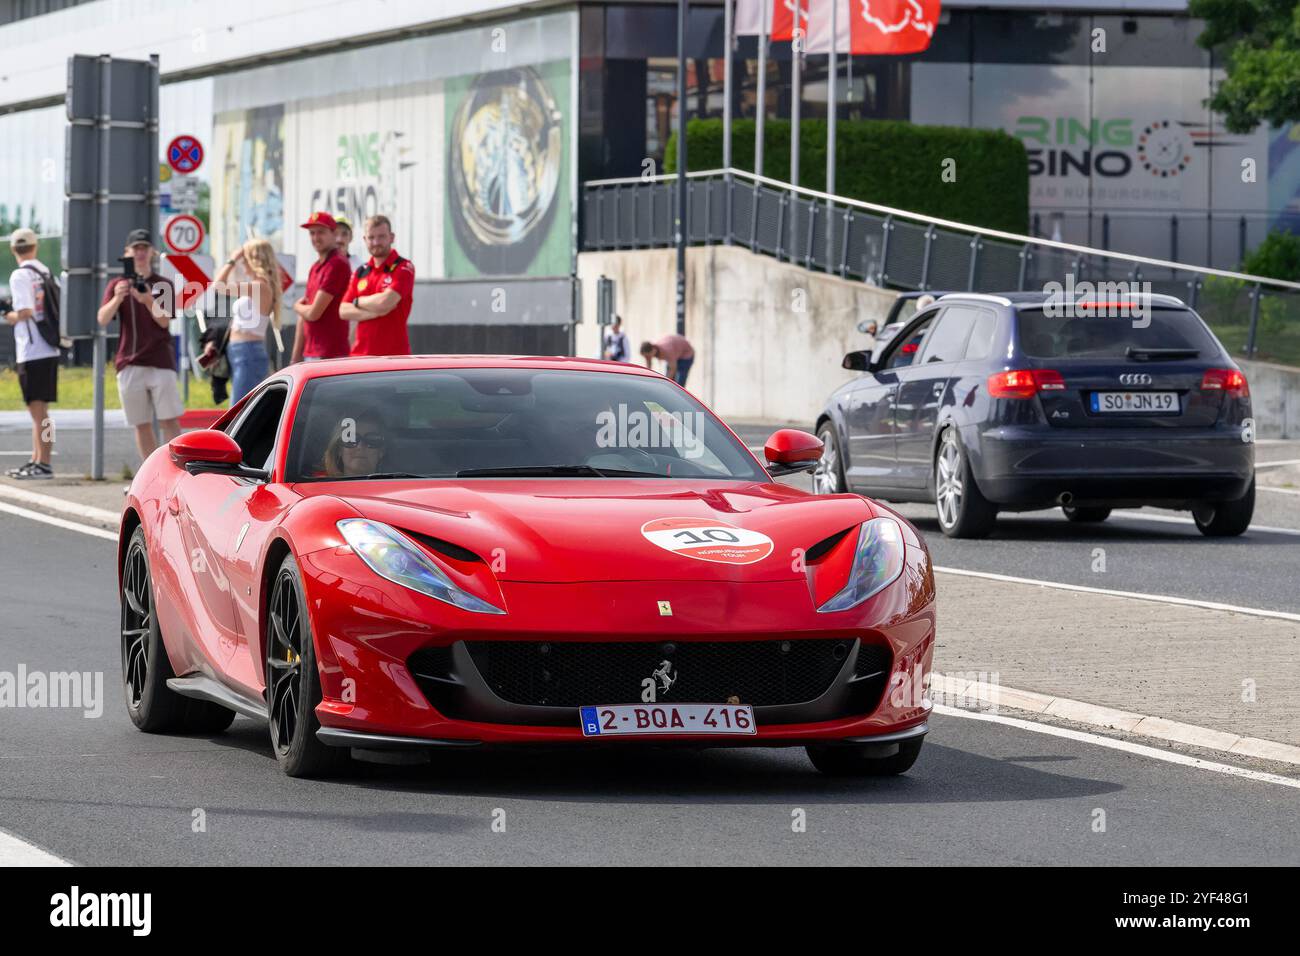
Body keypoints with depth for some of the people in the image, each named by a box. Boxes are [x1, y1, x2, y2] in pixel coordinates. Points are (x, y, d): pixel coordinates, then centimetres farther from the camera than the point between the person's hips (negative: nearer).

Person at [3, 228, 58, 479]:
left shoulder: (20, 275, -11)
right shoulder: (45, 272, 11)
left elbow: (25, 312, -20)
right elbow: (57, 306, 14)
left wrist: (9, 316, 0)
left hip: (32, 352, -8)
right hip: (49, 349, 8)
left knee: (39, 411, -6)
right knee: (39, 411, 15)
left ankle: (43, 465, -6)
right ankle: (36, 461, 21)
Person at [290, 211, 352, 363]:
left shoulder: (337, 265, -12)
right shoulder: (315, 268, 18)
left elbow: (313, 313, -15)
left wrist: (297, 307, 7)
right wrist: (296, 355, 18)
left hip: (330, 355, -9)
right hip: (310, 354, 9)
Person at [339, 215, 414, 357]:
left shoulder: (403, 268, -4)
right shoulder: (360, 272, 15)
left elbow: (385, 301, -18)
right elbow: (344, 311, 6)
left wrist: (358, 302, 1)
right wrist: (375, 312, -11)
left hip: (393, 355, -6)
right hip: (361, 354, 6)